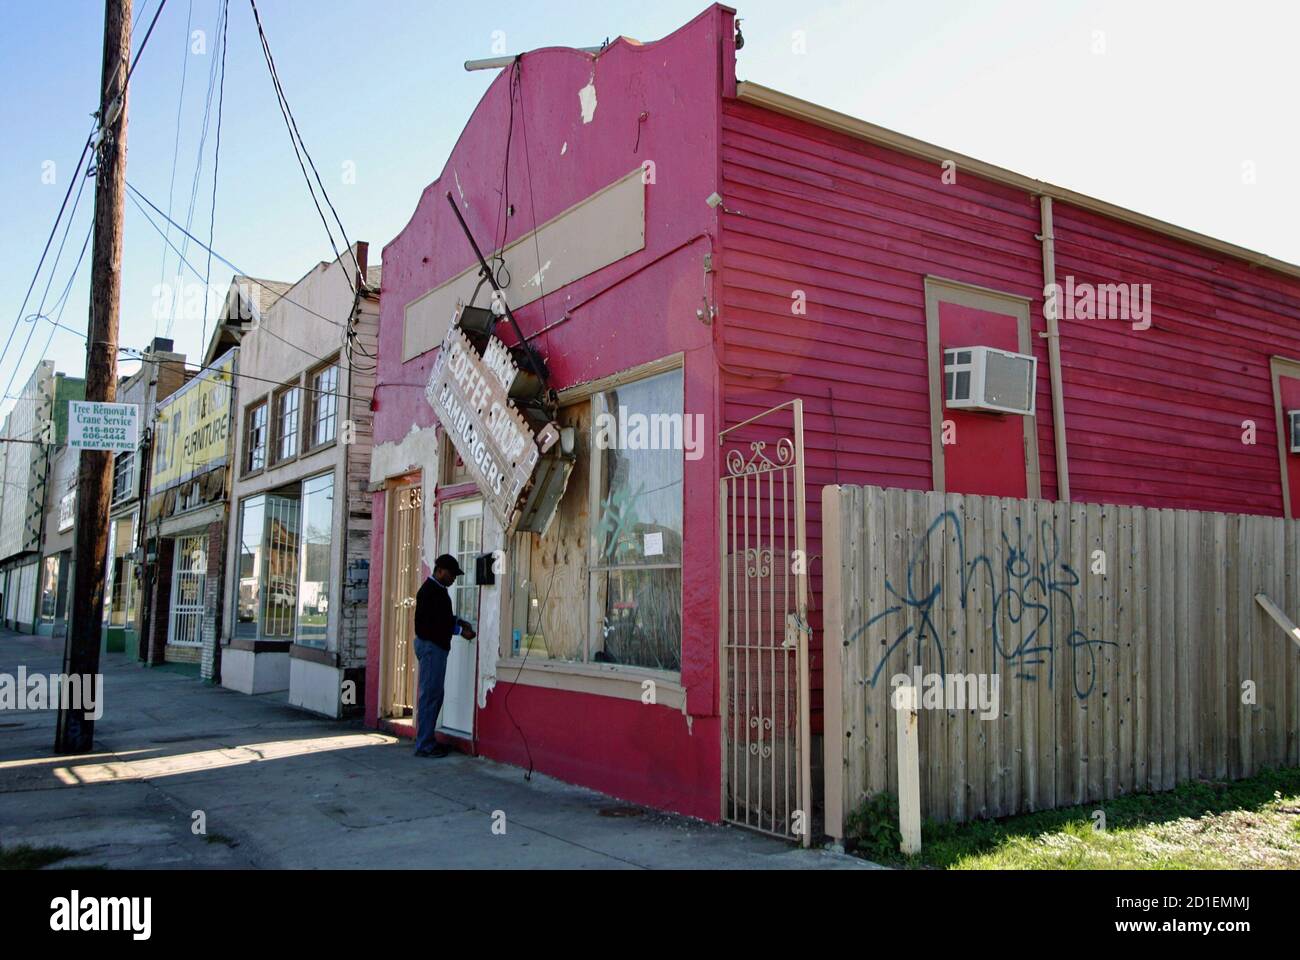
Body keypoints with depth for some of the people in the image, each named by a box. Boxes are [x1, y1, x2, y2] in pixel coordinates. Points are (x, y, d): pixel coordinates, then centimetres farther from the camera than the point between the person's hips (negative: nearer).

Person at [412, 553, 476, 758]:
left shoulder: (438, 589, 16)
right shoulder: (430, 590, -16)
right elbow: (434, 622, -20)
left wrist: (458, 620, 10)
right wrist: (460, 630, -15)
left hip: (436, 646, 11)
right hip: (430, 645, -11)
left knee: (434, 695, 13)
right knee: (430, 695, -7)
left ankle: (427, 740, 19)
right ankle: (424, 745, -3)